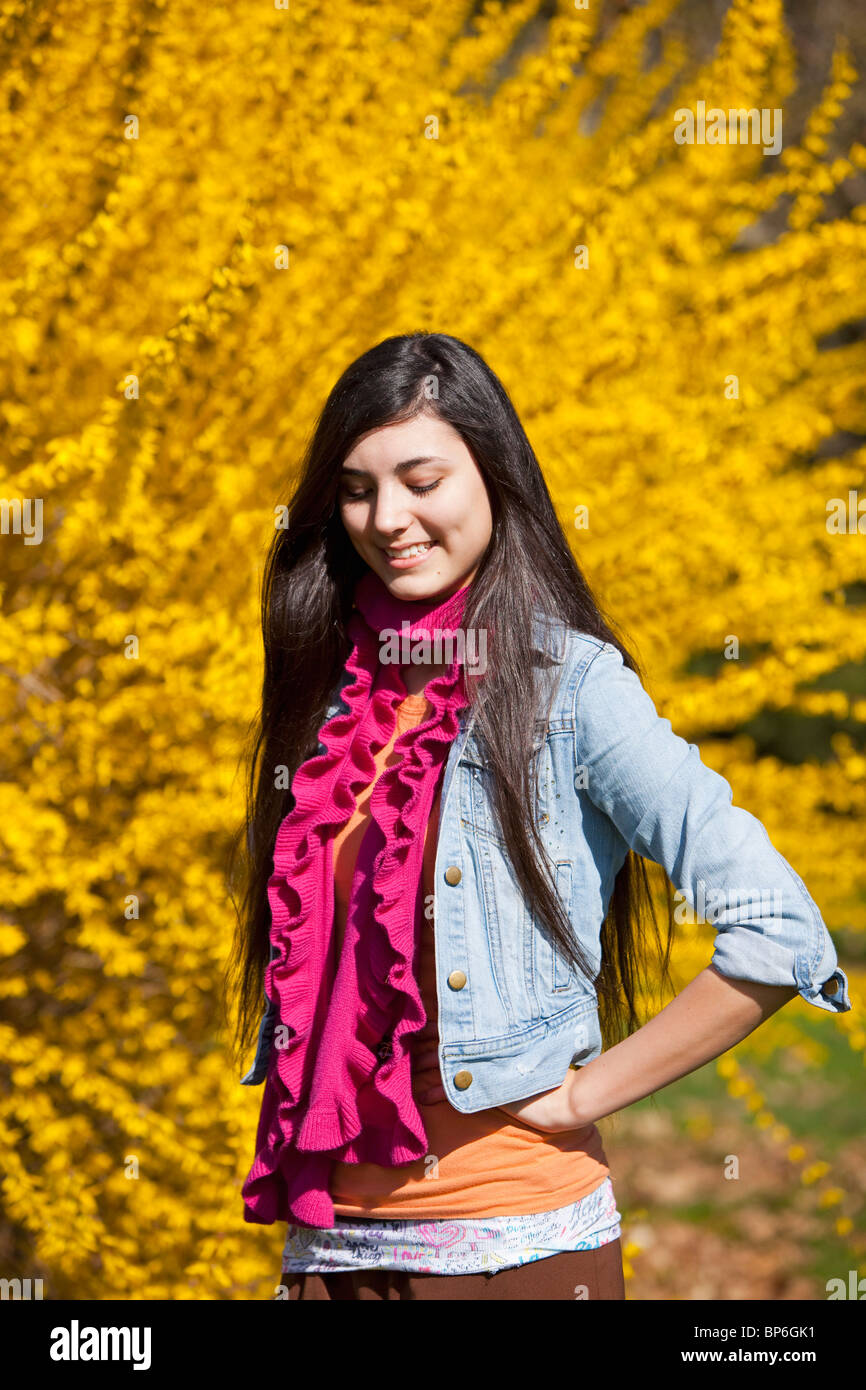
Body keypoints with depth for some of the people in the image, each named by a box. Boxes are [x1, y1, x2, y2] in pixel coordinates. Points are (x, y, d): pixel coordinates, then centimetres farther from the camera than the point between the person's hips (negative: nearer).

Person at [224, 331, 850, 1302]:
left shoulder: (568, 683, -9)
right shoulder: (333, 690, 6)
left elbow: (778, 937, -17)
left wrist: (584, 1093, -11)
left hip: (520, 1244, -5)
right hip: (330, 1236, 5)